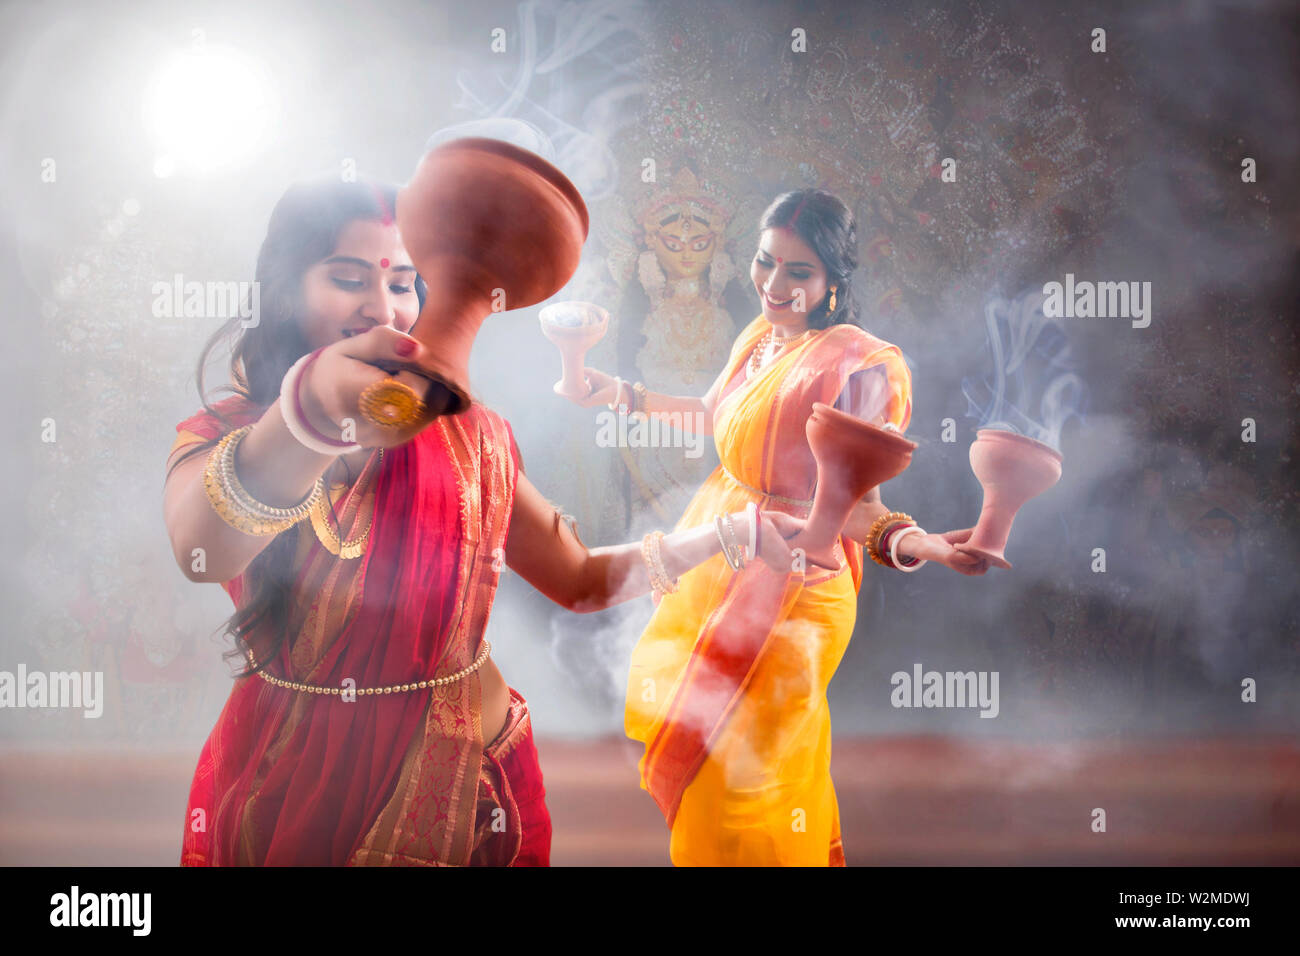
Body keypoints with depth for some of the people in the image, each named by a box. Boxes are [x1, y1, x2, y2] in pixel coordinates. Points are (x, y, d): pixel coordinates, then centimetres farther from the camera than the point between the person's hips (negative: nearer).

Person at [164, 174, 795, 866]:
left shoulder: (469, 433, 4)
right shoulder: (222, 435, -7)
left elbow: (582, 580, 12)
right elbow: (200, 550, -33)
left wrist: (745, 531, 1)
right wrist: (311, 409, -52)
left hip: (470, 787, 3)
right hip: (292, 801, -2)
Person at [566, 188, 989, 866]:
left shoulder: (864, 367, -22)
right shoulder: (759, 338, 2)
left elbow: (855, 502, -24)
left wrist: (914, 542, -44)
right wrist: (627, 395, 21)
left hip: (790, 591, -8)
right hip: (719, 568, 8)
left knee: (739, 764, 5)